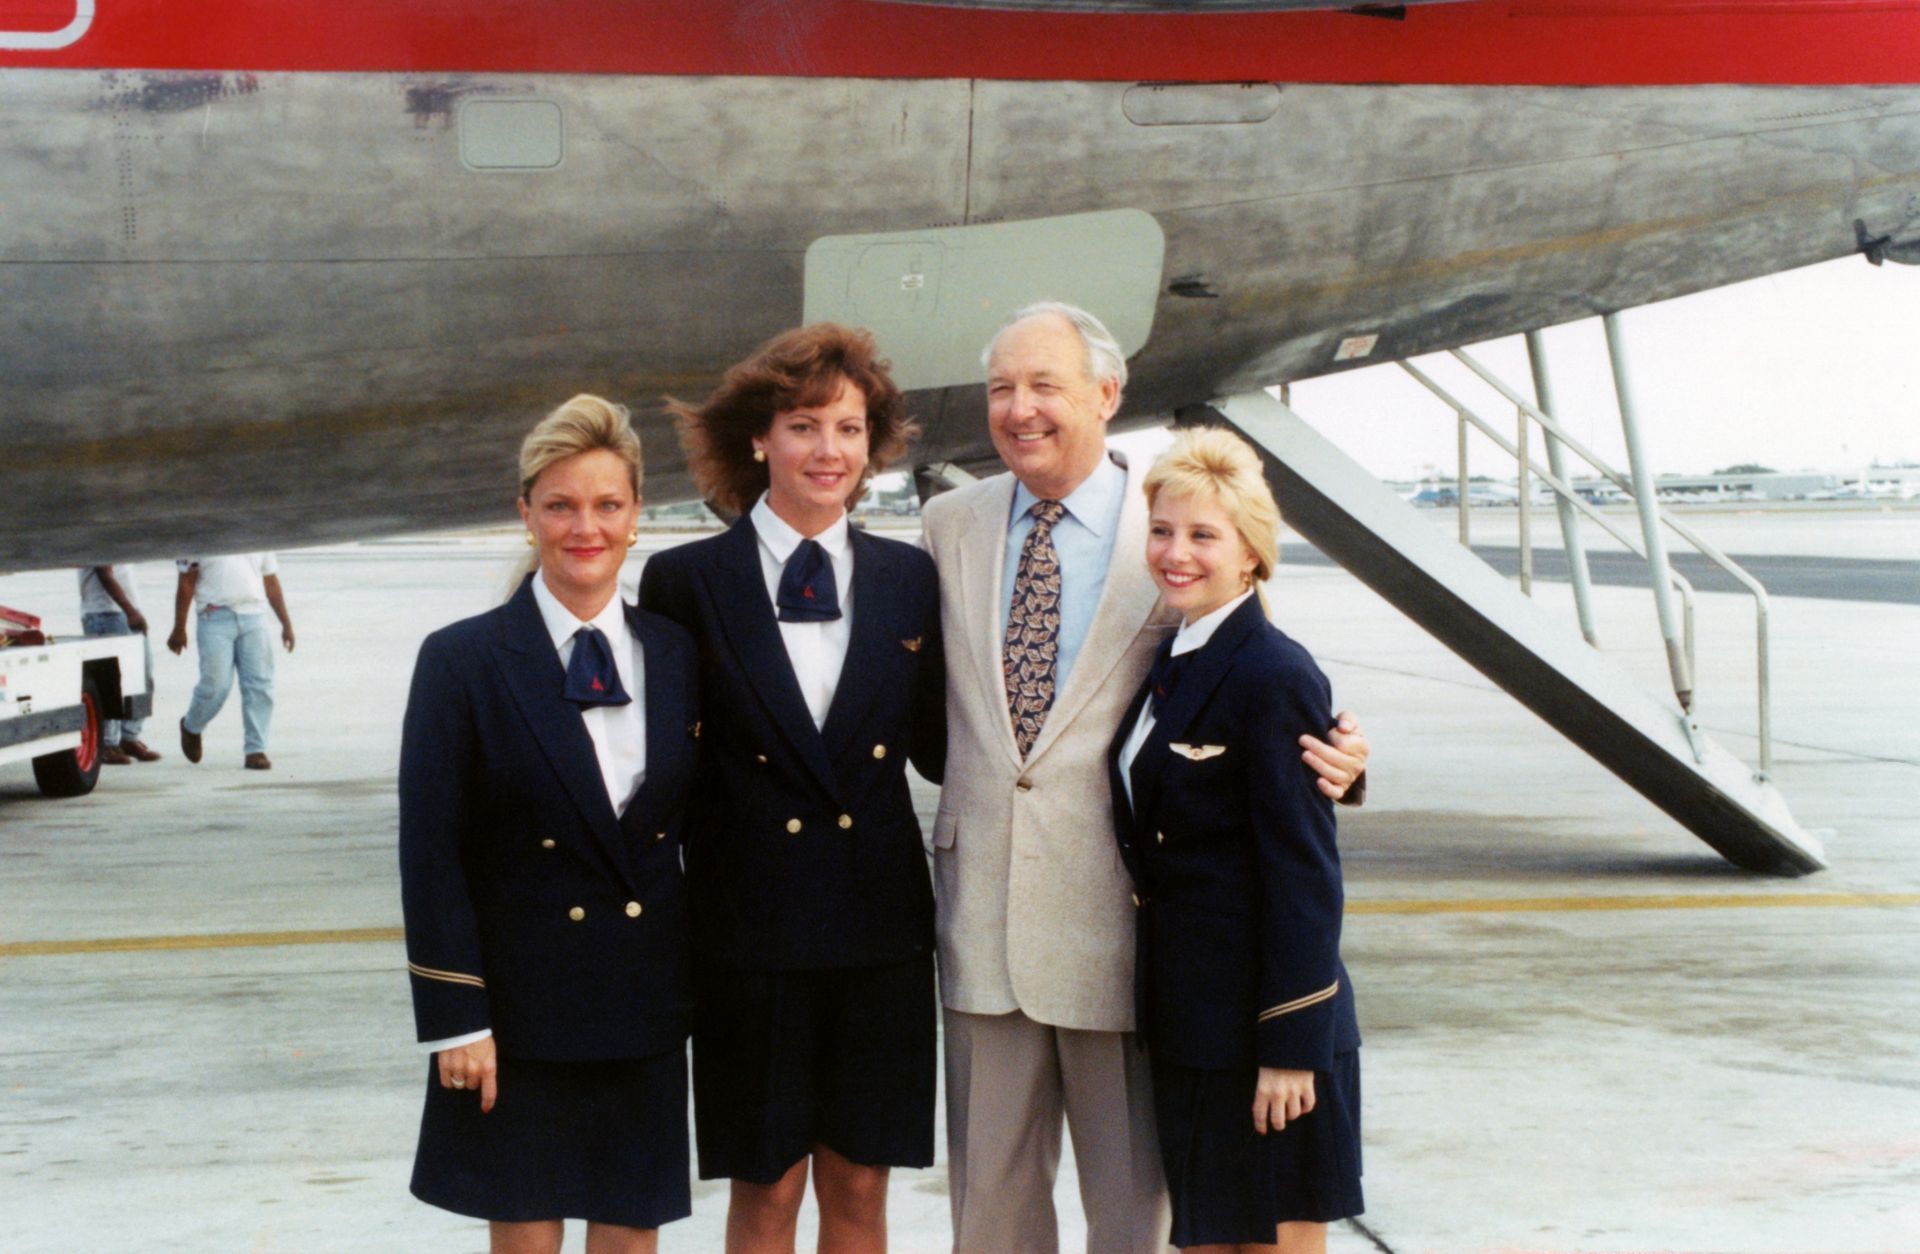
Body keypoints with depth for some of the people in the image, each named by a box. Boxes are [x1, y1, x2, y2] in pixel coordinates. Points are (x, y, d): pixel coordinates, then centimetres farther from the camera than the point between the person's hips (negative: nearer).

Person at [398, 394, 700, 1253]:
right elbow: (431, 854, -8)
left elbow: (693, 826, 10)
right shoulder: (463, 661, -6)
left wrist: (699, 978, 5)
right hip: (519, 1009, -3)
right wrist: (455, 1019, -12)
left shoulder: (676, 656, 6)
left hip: (645, 1005, 3)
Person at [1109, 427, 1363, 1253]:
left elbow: (1305, 874, -17)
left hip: (1260, 1024, -8)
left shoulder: (1275, 676, -15)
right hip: (1186, 1016, 8)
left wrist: (1291, 1047, -18)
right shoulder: (1170, 665, 11)